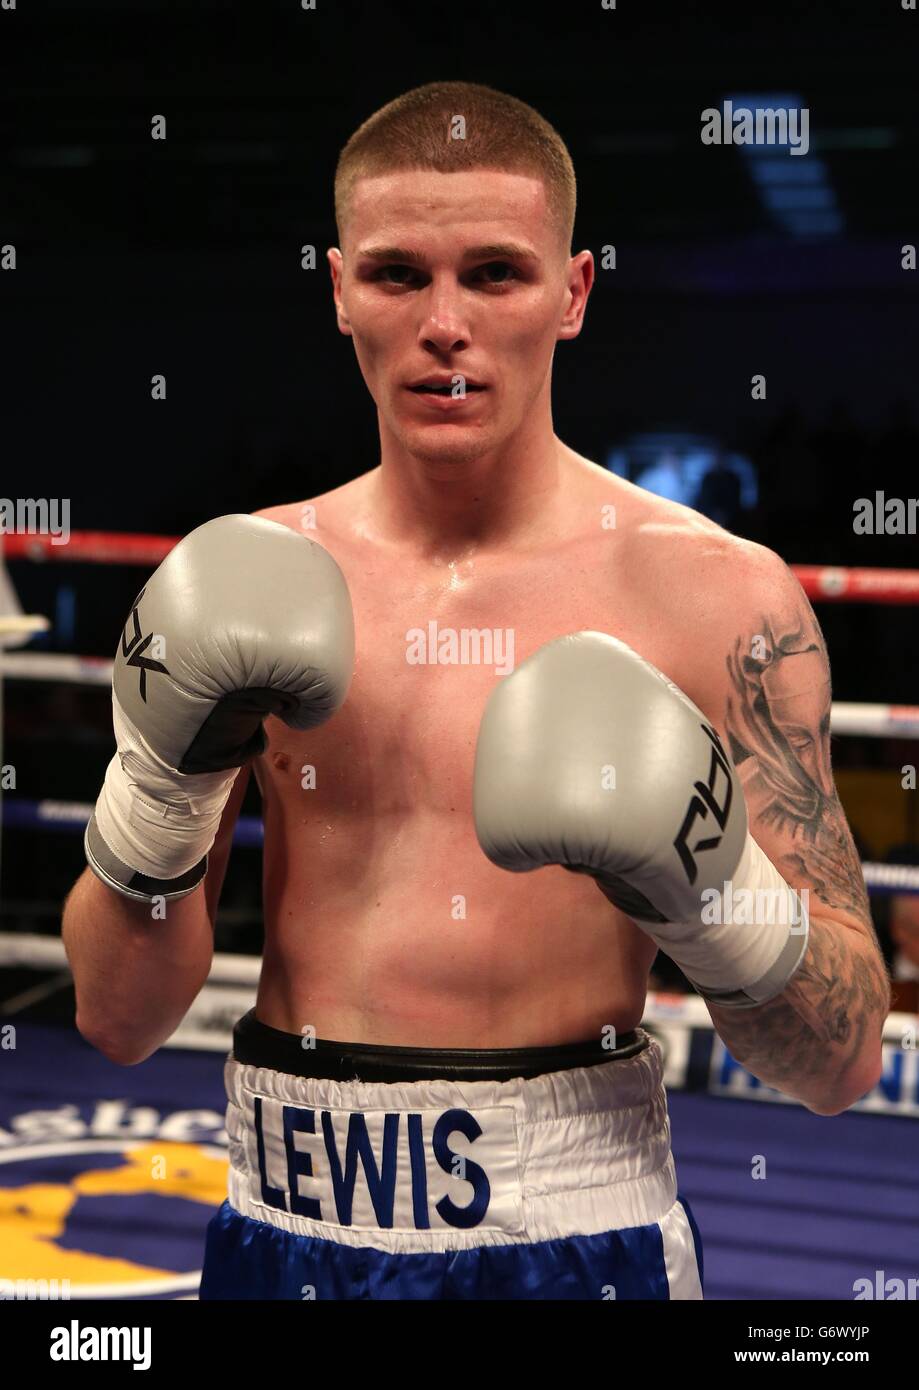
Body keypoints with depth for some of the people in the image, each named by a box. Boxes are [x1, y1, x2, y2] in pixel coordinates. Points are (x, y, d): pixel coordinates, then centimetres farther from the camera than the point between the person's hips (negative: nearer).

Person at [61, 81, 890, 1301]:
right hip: (286, 1224, 3)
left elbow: (844, 1066, -6)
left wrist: (711, 891, -24)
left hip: (570, 1233, -2)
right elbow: (117, 1020, 0)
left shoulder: (719, 596, -9)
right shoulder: (244, 582, -2)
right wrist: (161, 781, -15)